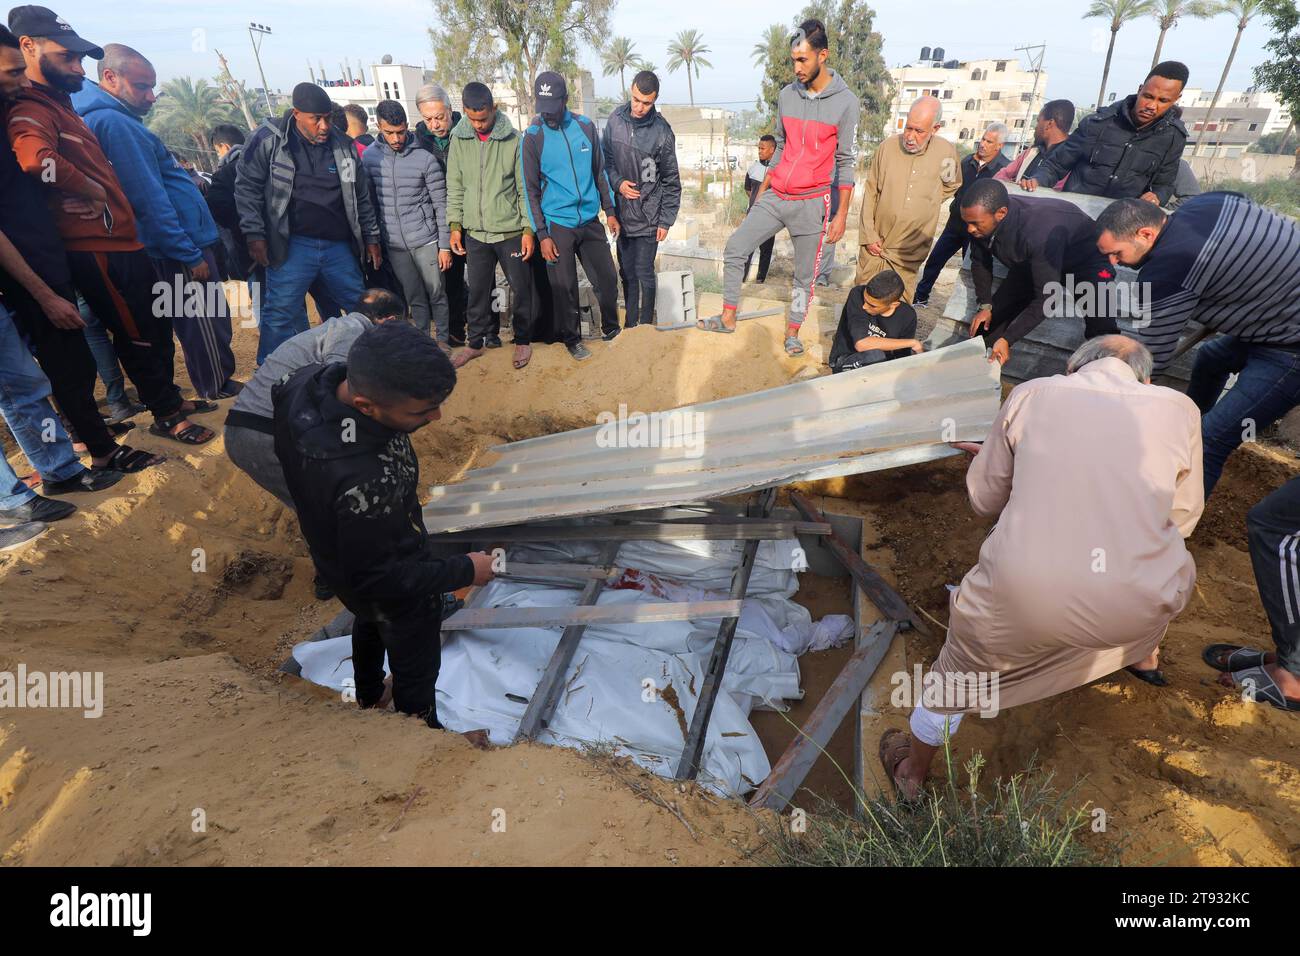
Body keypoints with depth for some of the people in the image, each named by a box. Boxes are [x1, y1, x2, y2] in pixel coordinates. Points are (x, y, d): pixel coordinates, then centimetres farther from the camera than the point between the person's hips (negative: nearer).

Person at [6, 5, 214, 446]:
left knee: (158, 326, 19)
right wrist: (93, 191, -20)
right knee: (137, 336, 2)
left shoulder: (60, 105, 19)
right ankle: (165, 415, 16)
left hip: (121, 240, 9)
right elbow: (38, 160, -33)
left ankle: (170, 396, 35)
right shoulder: (29, 111, -14)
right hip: (97, 248, -9)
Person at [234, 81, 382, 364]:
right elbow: (247, 187, -2)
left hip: (340, 245, 4)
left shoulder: (343, 144, 8)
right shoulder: (268, 139, -4)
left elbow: (362, 195, 15)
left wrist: (371, 237, 14)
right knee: (280, 314, -5)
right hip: (292, 245, -4)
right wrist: (255, 235, -8)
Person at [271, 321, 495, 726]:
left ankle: (368, 697, 67)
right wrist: (464, 570, -20)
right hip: (396, 594, -8)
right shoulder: (365, 483, -47)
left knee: (370, 625, 37)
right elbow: (378, 579, -30)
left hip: (338, 553, 8)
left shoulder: (307, 381, -25)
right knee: (416, 674, 21)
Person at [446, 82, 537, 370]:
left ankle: (523, 340, 24)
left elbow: (525, 189, -6)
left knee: (521, 288, 7)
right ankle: (476, 342, 26)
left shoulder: (513, 139, -8)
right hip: (474, 233, 3)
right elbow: (455, 187, 7)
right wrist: (455, 225, 2)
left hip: (510, 231, -3)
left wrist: (528, 229, -9)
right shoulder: (459, 139, 3)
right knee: (478, 291, 12)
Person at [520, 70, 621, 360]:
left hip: (590, 220, 3)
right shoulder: (532, 137, -6)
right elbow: (531, 189, -5)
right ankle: (571, 339, 23)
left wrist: (609, 210, 9)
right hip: (557, 224, -3)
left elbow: (599, 171, 12)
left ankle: (611, 327, 29)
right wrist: (542, 234, -10)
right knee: (565, 288, 5)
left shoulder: (586, 126, 3)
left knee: (607, 278, 7)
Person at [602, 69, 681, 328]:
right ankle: (630, 322, 24)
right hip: (622, 213, 4)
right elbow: (605, 158, 10)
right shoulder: (615, 119, 0)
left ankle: (646, 324, 14)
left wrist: (665, 221, -6)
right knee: (627, 272, 11)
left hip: (648, 216, -4)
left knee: (644, 273, -1)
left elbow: (671, 181, -5)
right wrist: (617, 182, -9)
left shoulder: (662, 132, -10)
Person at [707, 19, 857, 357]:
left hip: (812, 203, -4)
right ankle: (728, 318, 13)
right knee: (734, 249, 0)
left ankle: (792, 333, 21)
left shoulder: (845, 102, -7)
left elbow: (845, 162, -6)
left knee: (804, 275, 4)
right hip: (774, 197, 5)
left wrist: (842, 214, -8)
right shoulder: (786, 95, 5)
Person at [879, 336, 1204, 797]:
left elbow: (984, 499, 13)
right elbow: (1184, 515, 20)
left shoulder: (1031, 394, 5)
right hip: (1139, 606, 3)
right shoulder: (1178, 408, 7)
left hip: (1023, 595, -2)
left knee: (958, 674, 27)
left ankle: (911, 772, 48)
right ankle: (1144, 657, 66)